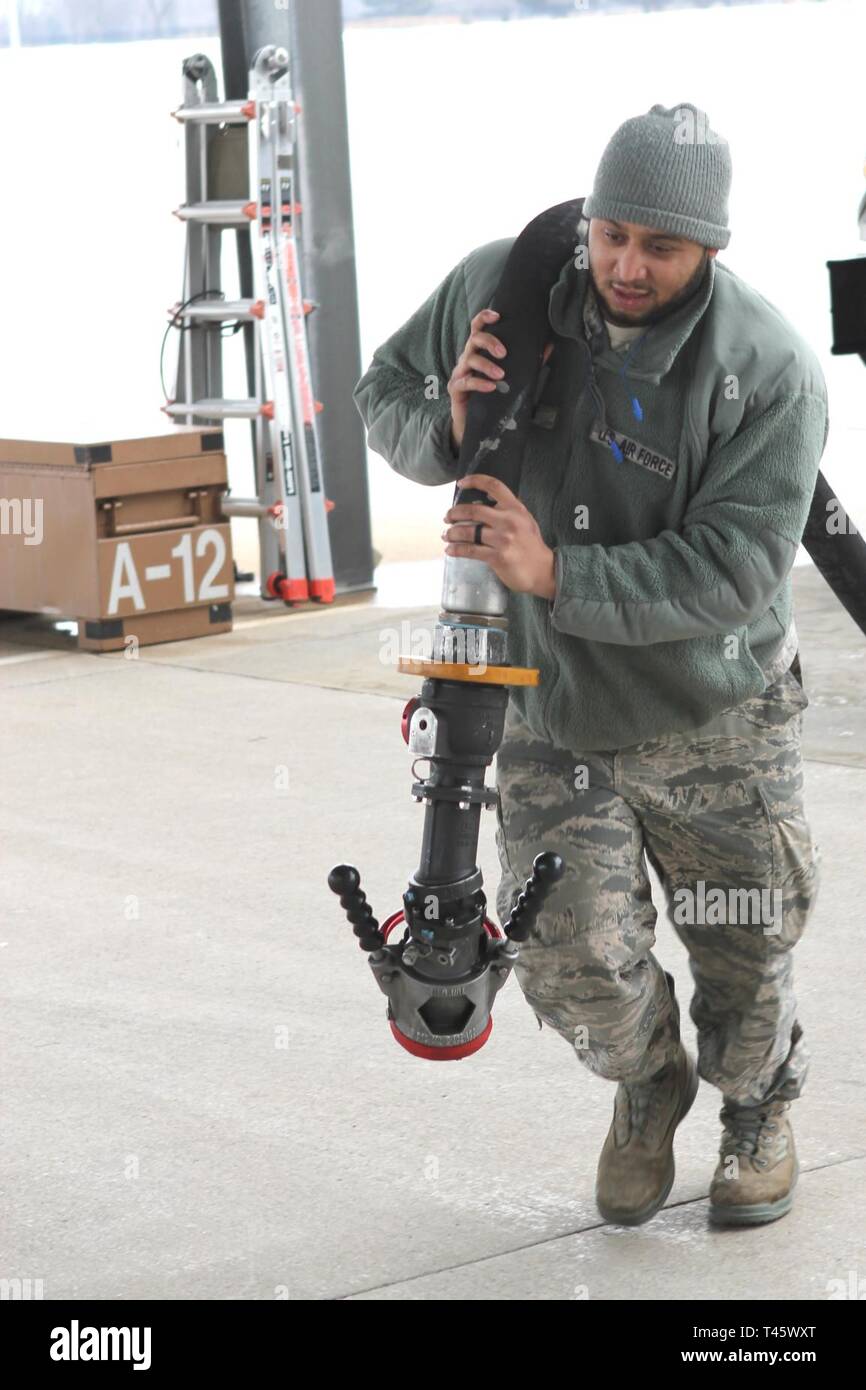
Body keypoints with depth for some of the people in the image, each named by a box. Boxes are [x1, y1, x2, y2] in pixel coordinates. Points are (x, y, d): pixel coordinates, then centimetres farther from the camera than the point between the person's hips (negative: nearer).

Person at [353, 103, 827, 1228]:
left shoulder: (771, 369, -21)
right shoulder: (500, 286, -10)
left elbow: (730, 572, -24)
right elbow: (385, 396, 6)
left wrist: (555, 574, -31)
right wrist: (450, 428, -18)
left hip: (713, 723, -2)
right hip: (549, 716, 2)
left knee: (745, 951, 14)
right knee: (575, 965, -2)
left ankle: (759, 1105, 47)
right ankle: (647, 1088, 34)